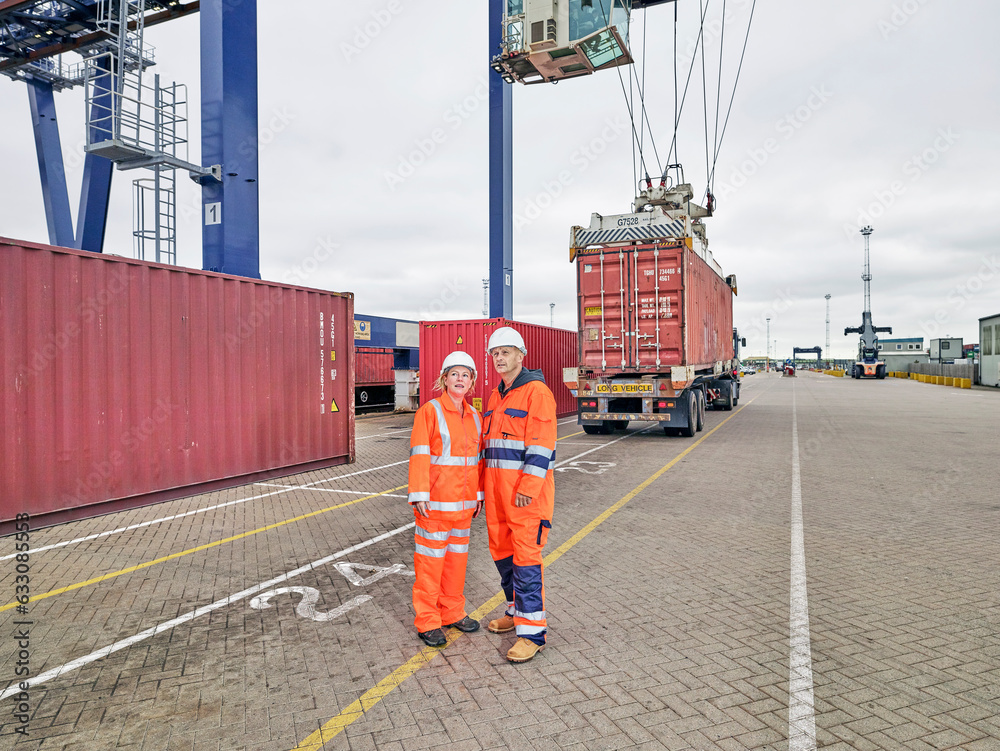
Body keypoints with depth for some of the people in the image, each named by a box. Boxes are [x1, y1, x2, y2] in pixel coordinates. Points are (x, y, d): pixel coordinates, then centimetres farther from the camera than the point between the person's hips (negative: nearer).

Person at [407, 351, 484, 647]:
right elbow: (419, 456, -12)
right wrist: (419, 495, -17)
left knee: (457, 557, 15)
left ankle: (452, 613, 29)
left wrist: (478, 494, 14)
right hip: (435, 501, -6)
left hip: (463, 501, 6)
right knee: (430, 559, 3)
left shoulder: (474, 417, 9)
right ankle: (427, 622, 15)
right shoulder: (430, 411, -9)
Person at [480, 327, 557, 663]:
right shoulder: (496, 396, 17)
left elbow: (541, 444, -17)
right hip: (497, 487, 8)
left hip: (527, 488, -8)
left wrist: (528, 487, -21)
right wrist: (484, 483, 18)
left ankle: (533, 630, 0)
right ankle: (517, 610, 31)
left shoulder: (536, 391, -9)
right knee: (501, 550, 14)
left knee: (525, 555, -7)